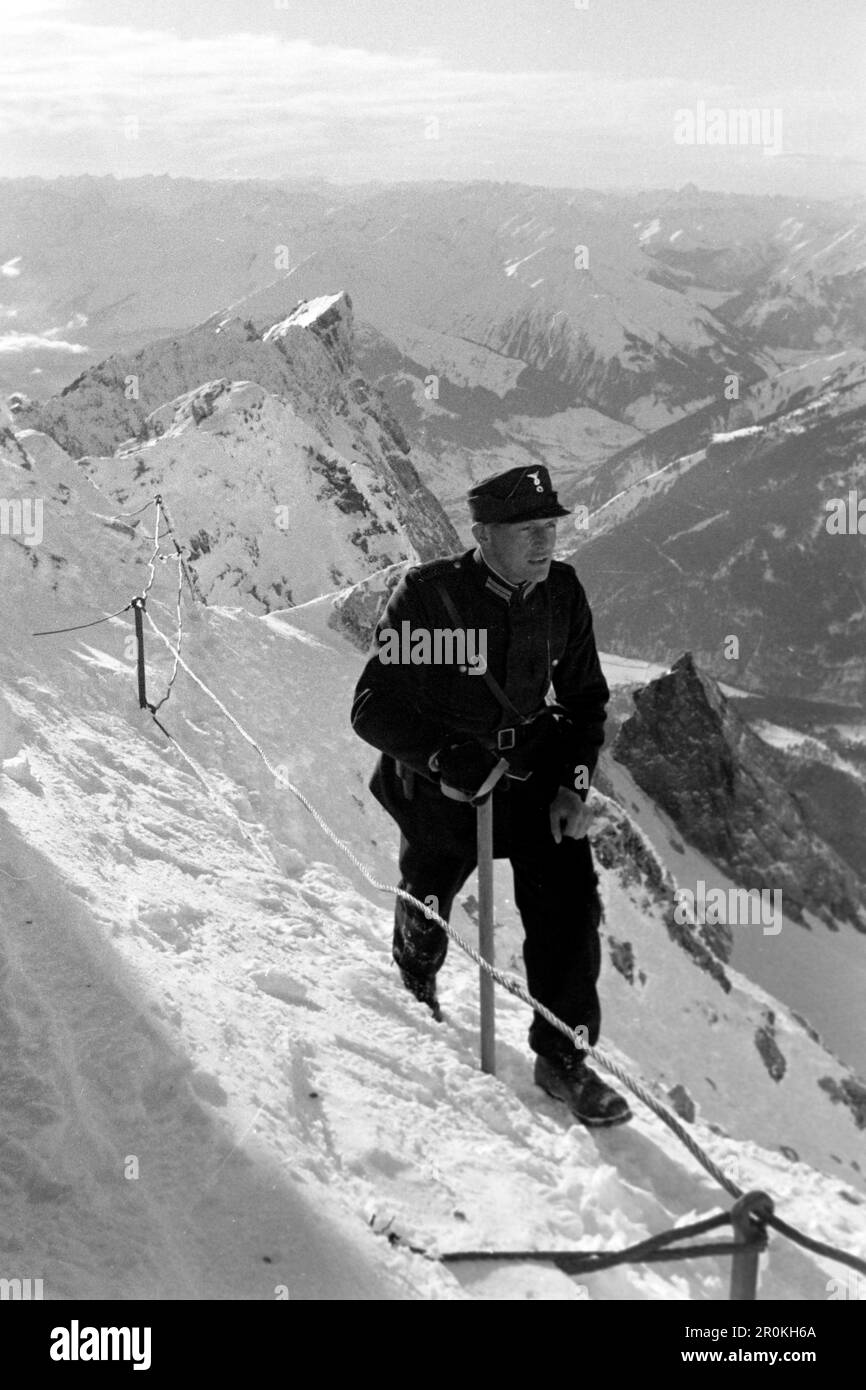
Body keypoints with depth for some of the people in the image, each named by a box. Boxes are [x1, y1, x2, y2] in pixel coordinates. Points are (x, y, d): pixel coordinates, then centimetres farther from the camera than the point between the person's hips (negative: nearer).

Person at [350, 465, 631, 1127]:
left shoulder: (562, 594, -5)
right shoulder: (428, 596, -19)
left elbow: (586, 699, 8)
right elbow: (373, 708, -18)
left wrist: (574, 784, -5)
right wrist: (446, 757, -32)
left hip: (531, 766, 3)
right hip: (439, 777, -3)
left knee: (570, 894, -14)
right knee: (427, 909, 8)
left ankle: (562, 1055, -1)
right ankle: (416, 997, 45)